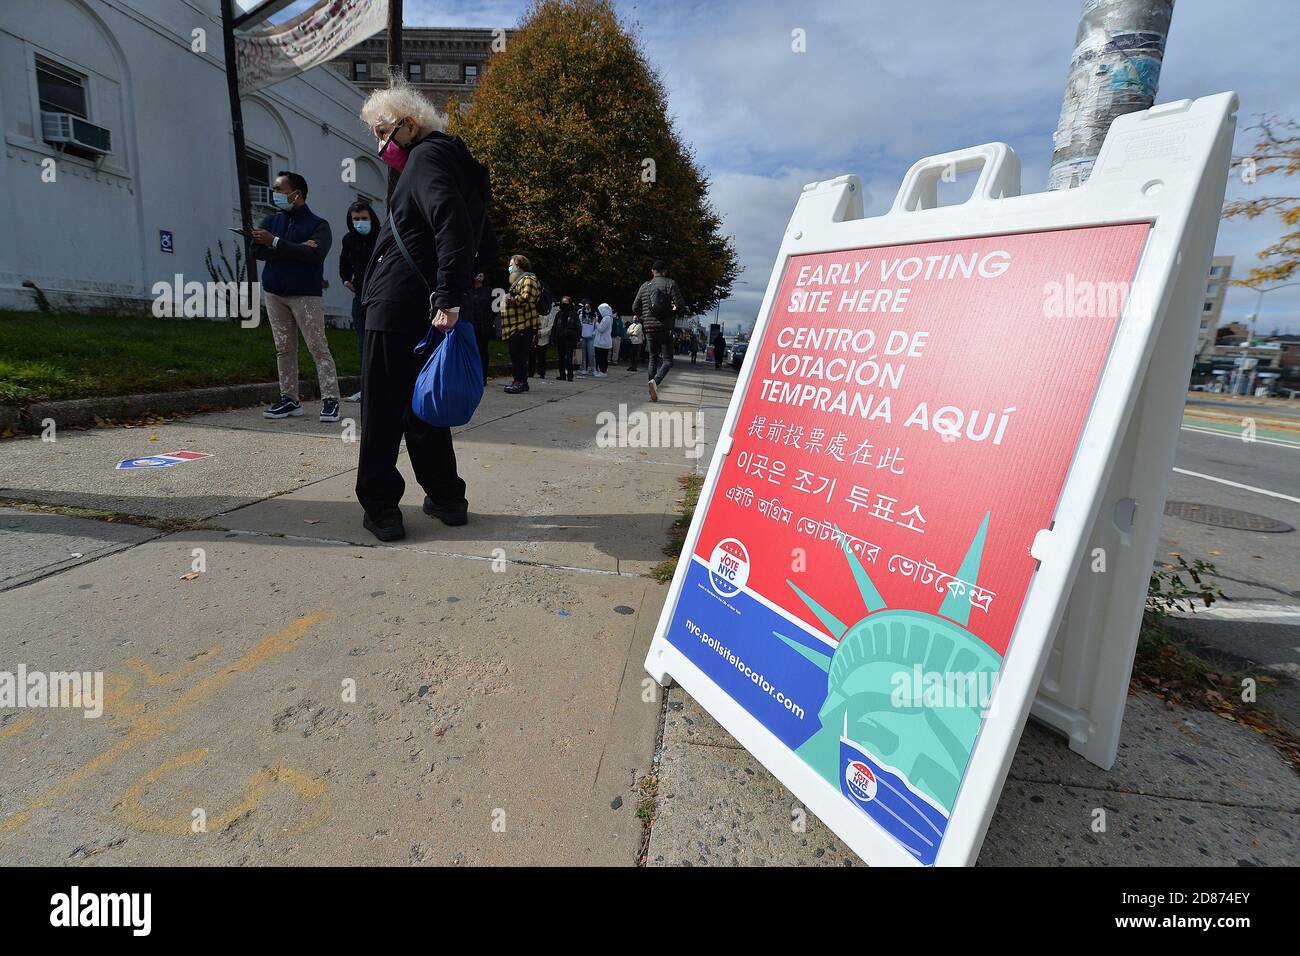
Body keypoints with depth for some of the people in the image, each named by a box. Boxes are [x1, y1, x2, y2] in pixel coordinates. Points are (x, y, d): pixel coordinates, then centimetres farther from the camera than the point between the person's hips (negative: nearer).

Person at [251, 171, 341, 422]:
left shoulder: (318, 225, 0)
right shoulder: (272, 220, 14)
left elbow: (315, 254, -18)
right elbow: (256, 250, 0)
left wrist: (275, 242, -16)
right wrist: (295, 249, -11)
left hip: (306, 295, -5)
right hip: (274, 294, 6)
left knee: (319, 349, -9)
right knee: (284, 349, 6)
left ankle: (330, 400, -8)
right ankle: (289, 399, 10)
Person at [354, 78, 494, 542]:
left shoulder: (425, 157, -5)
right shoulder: (458, 164, 22)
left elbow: (453, 226, -23)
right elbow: (486, 245, 24)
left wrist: (448, 297, -28)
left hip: (396, 308, -9)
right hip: (428, 311, 9)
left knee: (383, 409, -1)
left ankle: (380, 506, 6)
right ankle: (446, 497, 20)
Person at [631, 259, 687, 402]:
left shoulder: (644, 286, 10)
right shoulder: (670, 284, -2)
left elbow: (635, 308, 12)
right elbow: (681, 305, -10)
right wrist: (675, 307, 12)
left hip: (649, 328, 4)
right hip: (665, 328, -4)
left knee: (653, 358, 13)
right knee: (667, 360, 1)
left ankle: (653, 393, 11)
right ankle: (656, 380, -26)